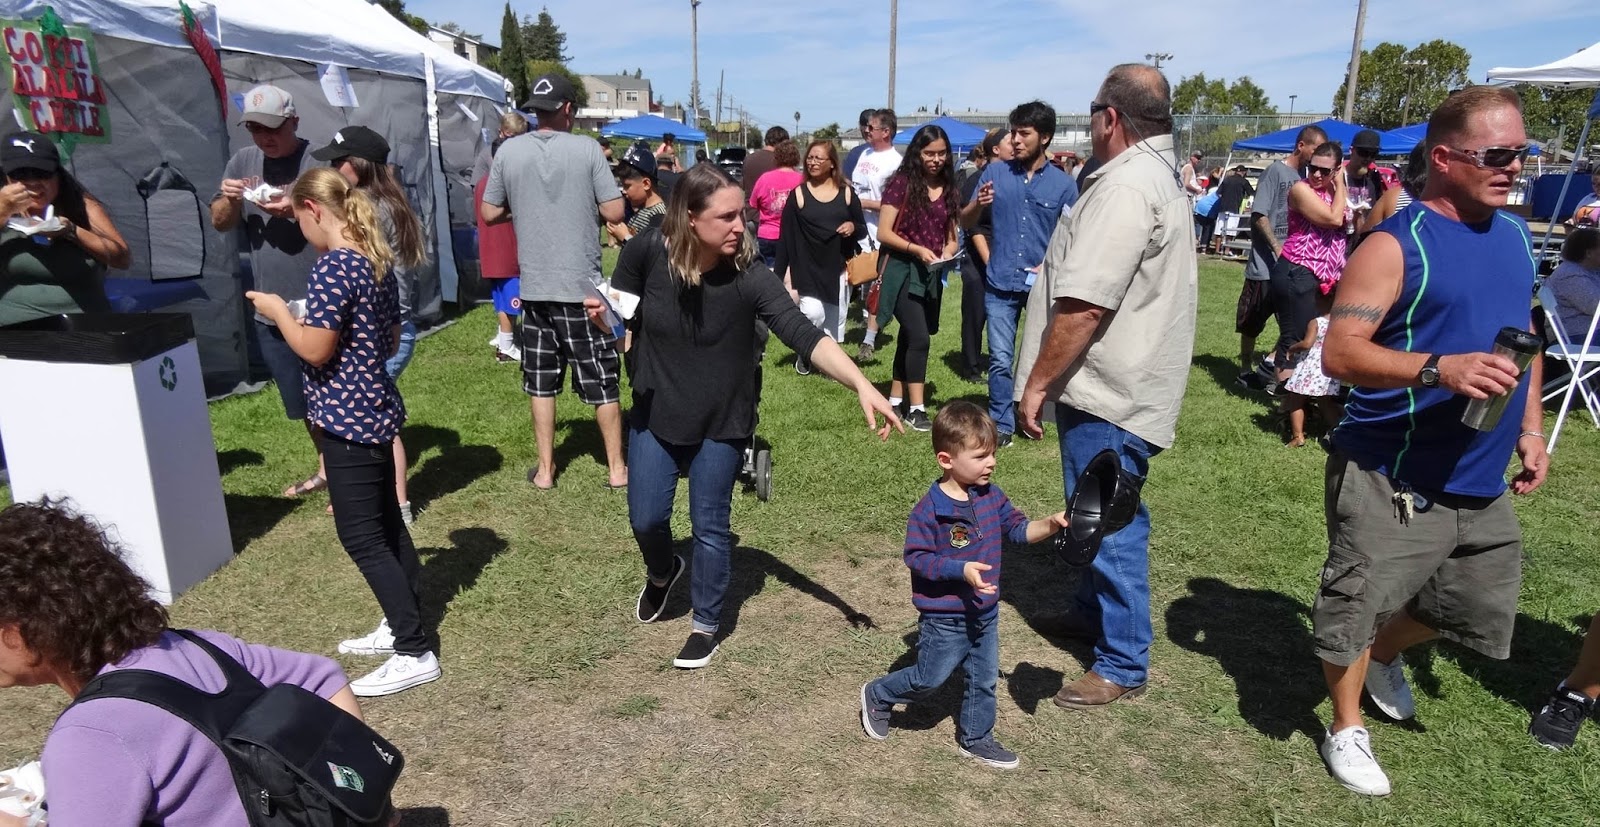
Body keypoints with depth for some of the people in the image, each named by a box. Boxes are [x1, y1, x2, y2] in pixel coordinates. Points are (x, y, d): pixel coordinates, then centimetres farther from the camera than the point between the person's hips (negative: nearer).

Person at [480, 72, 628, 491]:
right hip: (583, 286, -2)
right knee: (602, 381, 8)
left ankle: (545, 469, 19)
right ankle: (616, 468, 15)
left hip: (534, 286, 3)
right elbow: (614, 212, -9)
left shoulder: (508, 151, 0)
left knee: (541, 382, 12)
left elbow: (489, 213, 6)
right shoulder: (587, 148, -8)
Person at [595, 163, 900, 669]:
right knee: (646, 519, 11)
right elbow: (623, 316, 2)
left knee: (710, 526, 7)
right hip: (654, 412, 2)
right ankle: (662, 573, 48)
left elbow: (803, 334, -32)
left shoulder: (749, 275, -23)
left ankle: (706, 626, 29)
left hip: (722, 421, -2)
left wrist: (862, 385, -45)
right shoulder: (647, 253, -17)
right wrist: (602, 314, -22)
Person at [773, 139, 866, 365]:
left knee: (834, 319, 8)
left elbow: (863, 229, 11)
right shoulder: (798, 194, -1)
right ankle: (803, 352, 13)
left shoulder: (846, 193, 5)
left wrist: (853, 227, -13)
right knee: (813, 313, -15)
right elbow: (786, 236, -2)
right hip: (807, 268, -2)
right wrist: (782, 272, -5)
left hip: (837, 268, 3)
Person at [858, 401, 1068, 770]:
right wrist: (962, 569, -30)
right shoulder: (929, 509, -22)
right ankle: (877, 696, 32)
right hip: (944, 618, -6)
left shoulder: (992, 496, -2)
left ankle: (975, 738, 38)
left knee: (984, 678, 17)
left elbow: (1018, 529, 4)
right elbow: (916, 557, -21)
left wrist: (1050, 524, -15)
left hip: (986, 611, 7)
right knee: (929, 678, 8)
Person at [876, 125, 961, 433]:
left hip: (933, 274, 6)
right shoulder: (901, 184, -7)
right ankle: (916, 408, -5)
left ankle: (895, 401, 21)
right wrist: (917, 249, -21)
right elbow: (883, 233, -11)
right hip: (903, 270, -6)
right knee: (920, 337, -13)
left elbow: (952, 236, 17)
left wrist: (949, 250, -5)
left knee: (909, 337, 12)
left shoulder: (948, 189, 9)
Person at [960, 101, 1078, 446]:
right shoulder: (995, 173, 2)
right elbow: (966, 222, 6)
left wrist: (1050, 264, -13)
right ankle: (1002, 425, 12)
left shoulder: (1063, 183, -1)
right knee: (1000, 360, 2)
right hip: (1000, 284, 1)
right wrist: (978, 204, -15)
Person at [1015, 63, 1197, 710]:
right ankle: (1093, 612, 40)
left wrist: (1038, 383, -17)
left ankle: (1124, 663, 13)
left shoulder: (1126, 186, -20)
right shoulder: (1163, 175, 15)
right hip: (1123, 382, 11)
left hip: (1109, 391, -11)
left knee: (1110, 523, 0)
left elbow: (1083, 306, -27)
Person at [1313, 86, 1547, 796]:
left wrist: (1530, 429, 14)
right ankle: (1346, 727, 26)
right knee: (1360, 605, 2)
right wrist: (1439, 369, -34)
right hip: (1390, 478, -8)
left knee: (1480, 607, 21)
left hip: (1479, 481, 8)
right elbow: (1338, 351, -22)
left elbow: (1522, 337, 21)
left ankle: (1383, 656, 48)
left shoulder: (1515, 236, 11)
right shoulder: (1397, 244, -14)